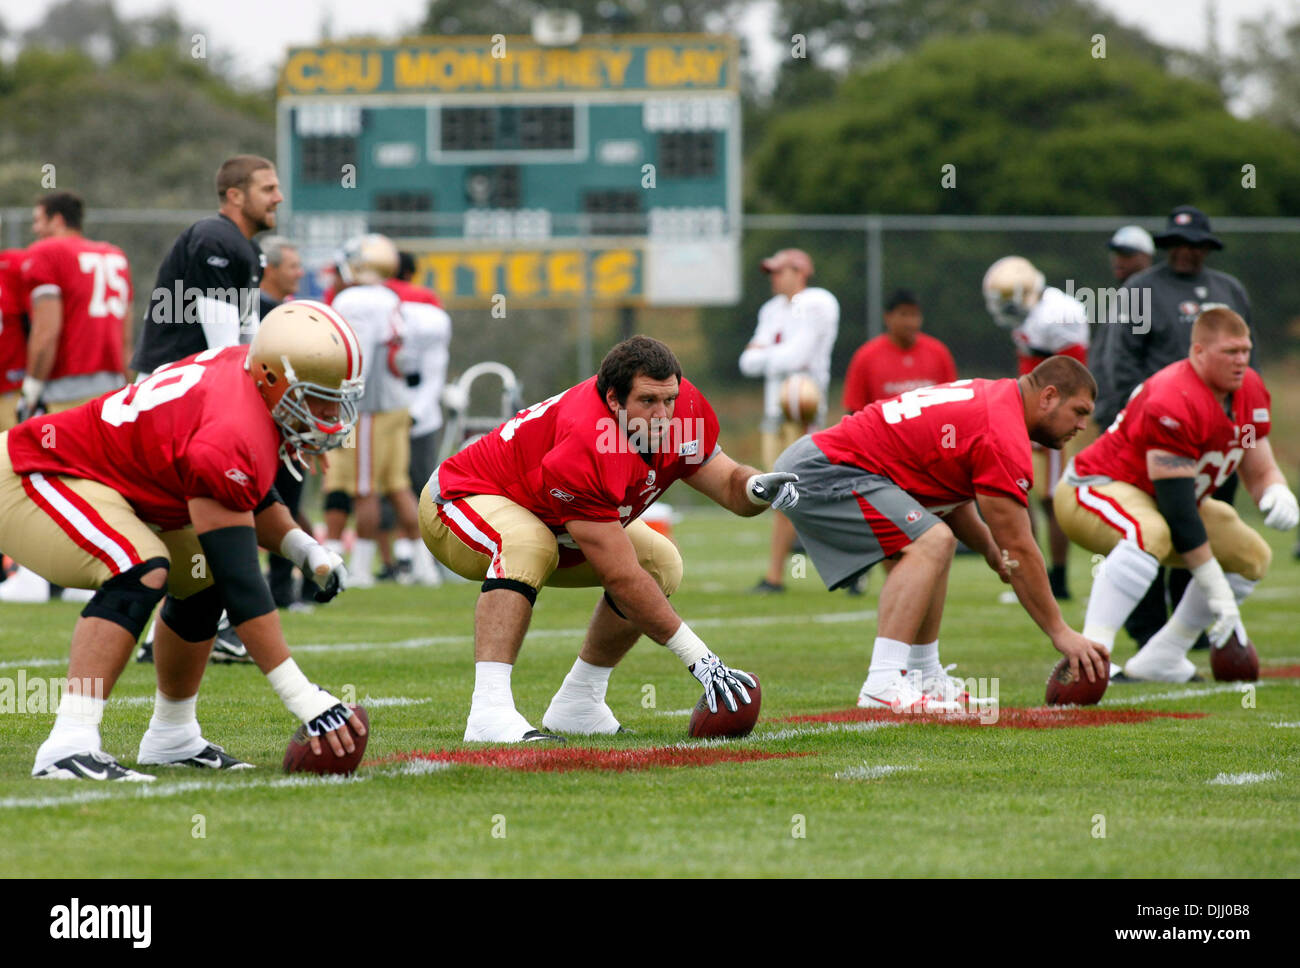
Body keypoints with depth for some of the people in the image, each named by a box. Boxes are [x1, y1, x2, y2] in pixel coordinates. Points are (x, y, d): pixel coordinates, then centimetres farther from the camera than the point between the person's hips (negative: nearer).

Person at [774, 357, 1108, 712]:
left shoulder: (990, 397, 14)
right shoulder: (1004, 438, -16)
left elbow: (943, 490, 25)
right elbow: (1019, 550, -13)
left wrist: (988, 546, 13)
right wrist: (1060, 633, -6)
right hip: (823, 475, -11)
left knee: (936, 542, 20)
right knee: (930, 543, -22)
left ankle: (925, 676, 19)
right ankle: (882, 685, -27)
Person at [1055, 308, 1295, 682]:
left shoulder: (1250, 392, -2)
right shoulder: (1173, 404, -30)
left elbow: (1261, 472, 9)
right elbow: (1176, 504, -30)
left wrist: (1277, 494, -18)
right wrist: (1216, 587, -29)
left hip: (1155, 501, 10)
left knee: (1253, 556, 10)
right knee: (1150, 534, -41)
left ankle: (1159, 658, 10)